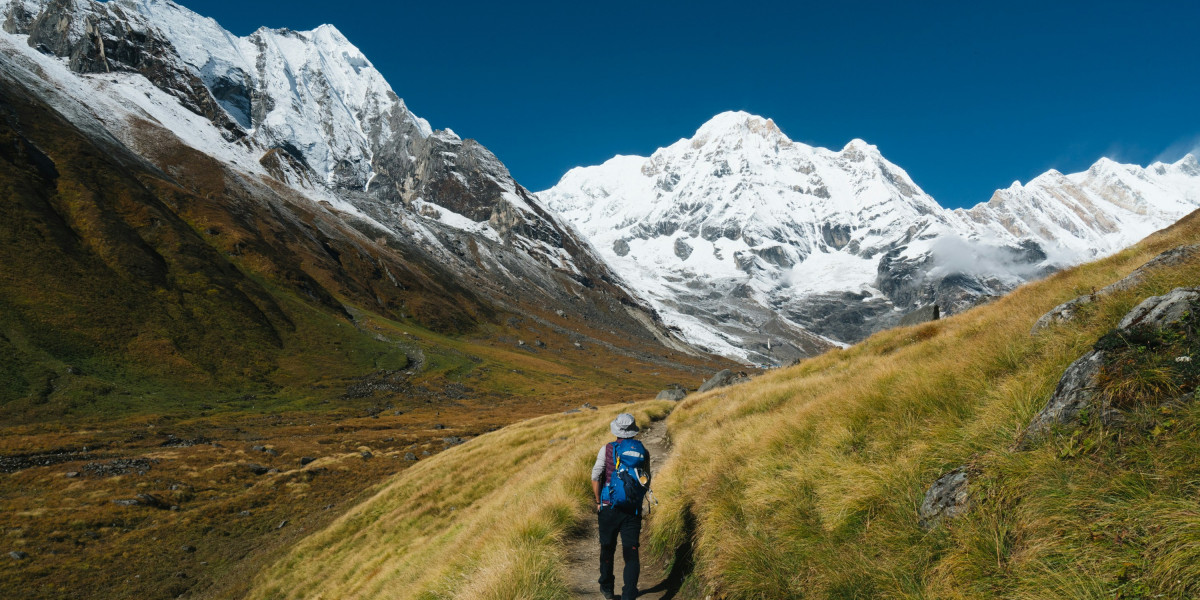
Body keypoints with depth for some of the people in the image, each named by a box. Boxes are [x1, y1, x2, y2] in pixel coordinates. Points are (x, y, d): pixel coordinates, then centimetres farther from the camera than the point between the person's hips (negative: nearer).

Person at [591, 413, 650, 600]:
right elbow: (647, 480, 10)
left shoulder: (607, 449, -7)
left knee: (607, 549, 17)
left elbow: (595, 477, -7)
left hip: (609, 508, 0)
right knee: (631, 553, 2)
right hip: (633, 510, 1)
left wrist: (598, 501, 5)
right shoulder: (642, 450, 1)